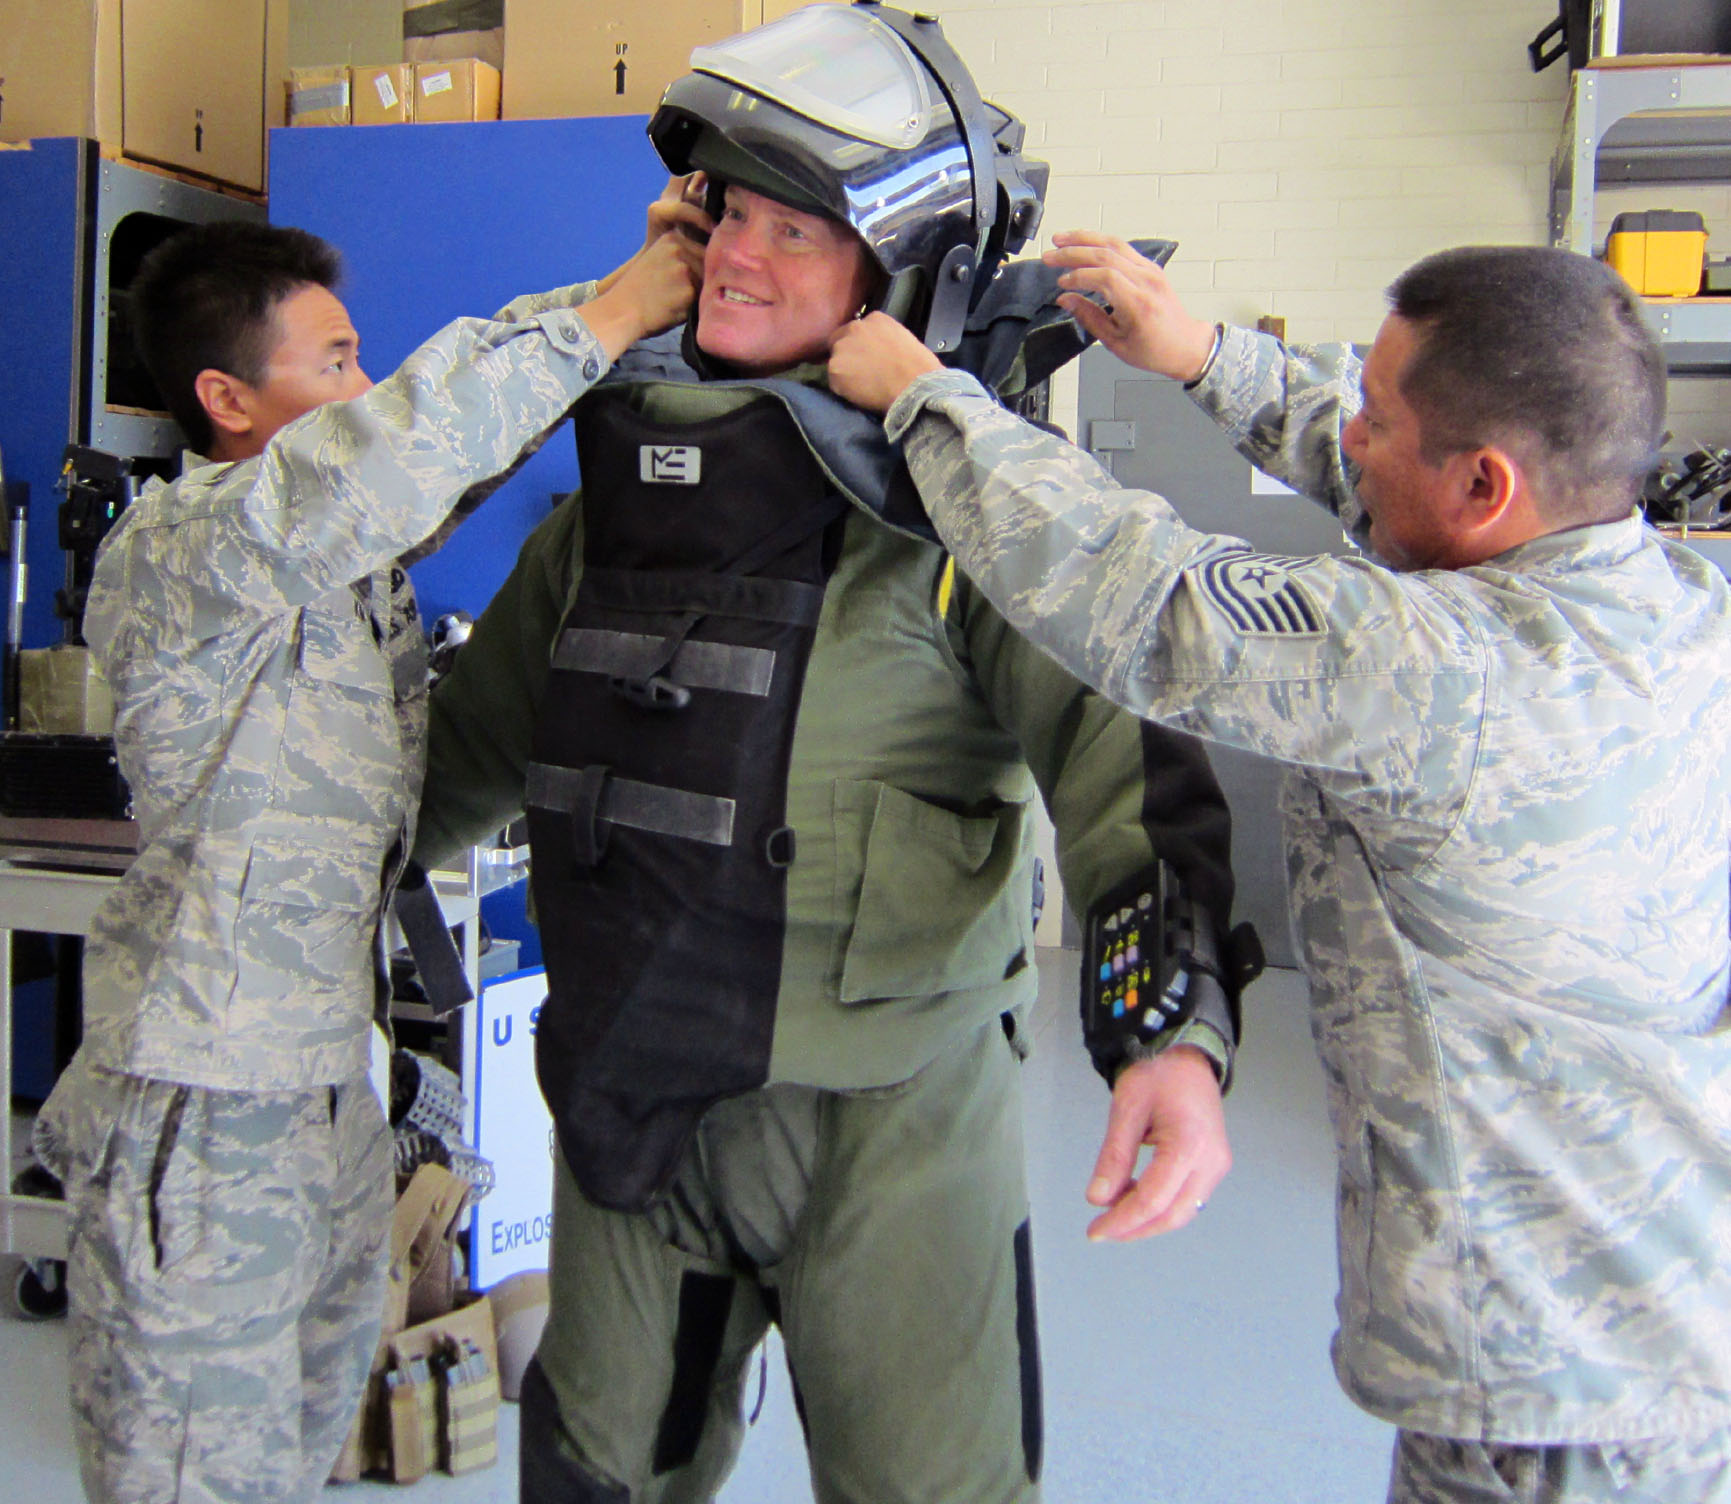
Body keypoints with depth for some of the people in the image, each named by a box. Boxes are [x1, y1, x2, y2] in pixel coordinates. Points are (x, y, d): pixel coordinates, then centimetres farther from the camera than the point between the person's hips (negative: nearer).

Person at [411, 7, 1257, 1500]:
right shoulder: (621, 484, 4)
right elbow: (474, 738, 16)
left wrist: (1177, 1034, -39)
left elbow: (1122, 766, -25)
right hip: (630, 1092, 6)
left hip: (885, 1115, -5)